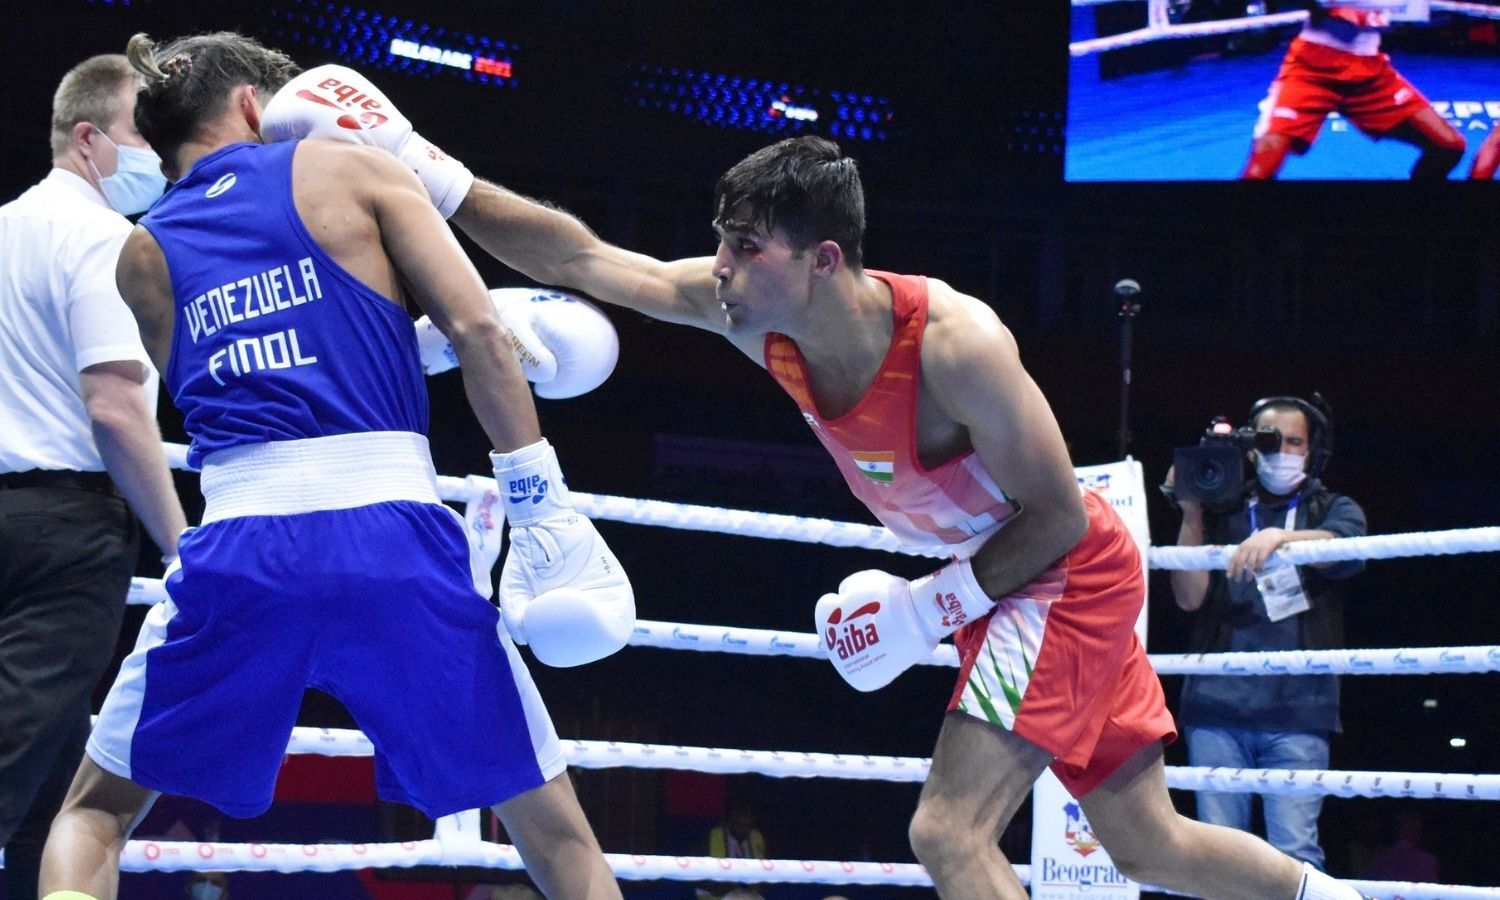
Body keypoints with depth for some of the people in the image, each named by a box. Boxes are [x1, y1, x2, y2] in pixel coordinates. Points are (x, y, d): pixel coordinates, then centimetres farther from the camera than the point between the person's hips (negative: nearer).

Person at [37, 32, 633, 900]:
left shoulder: (144, 253, 21)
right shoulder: (350, 169, 12)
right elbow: (476, 325, 0)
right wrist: (542, 504, 0)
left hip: (243, 548, 2)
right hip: (393, 534, -1)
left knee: (97, 811, 20)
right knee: (552, 825, 13)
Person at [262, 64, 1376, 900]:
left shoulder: (953, 345, -31)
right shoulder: (759, 314, -12)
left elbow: (1057, 518, -22)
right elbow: (582, 257, -11)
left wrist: (929, 610, -22)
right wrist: (422, 172, -19)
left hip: (1069, 575, -8)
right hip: (1000, 583, 8)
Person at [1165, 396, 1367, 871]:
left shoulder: (1333, 510, 14)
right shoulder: (1223, 515, 17)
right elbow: (1190, 596, 6)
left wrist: (1280, 537, -30)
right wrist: (1191, 516, -3)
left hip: (1296, 708, -2)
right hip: (1217, 705, 2)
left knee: (1294, 853, -11)